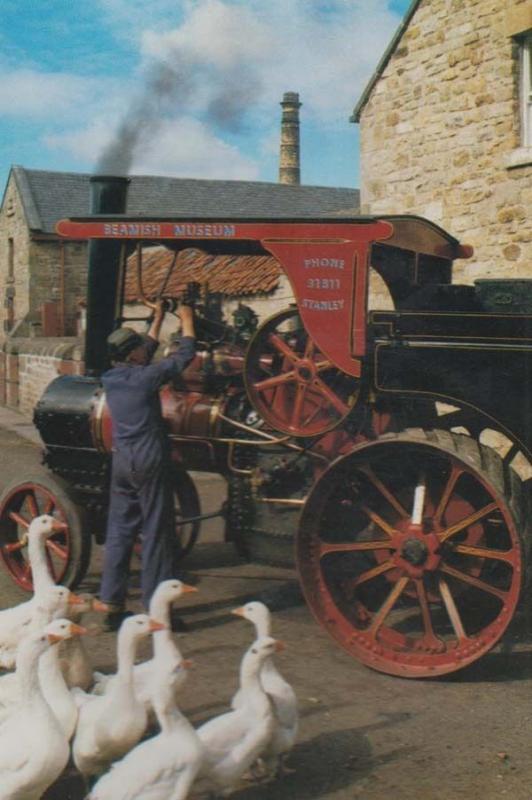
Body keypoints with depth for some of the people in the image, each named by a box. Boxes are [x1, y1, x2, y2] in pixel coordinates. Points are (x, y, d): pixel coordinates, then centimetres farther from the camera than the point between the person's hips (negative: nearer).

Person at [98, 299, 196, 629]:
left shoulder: (111, 378, 8)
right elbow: (185, 355, -5)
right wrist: (187, 319, 10)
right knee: (158, 533, 0)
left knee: (119, 531, 12)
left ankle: (111, 603, 15)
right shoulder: (145, 376, -13)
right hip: (150, 463, -7)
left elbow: (148, 350, 24)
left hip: (122, 463, 7)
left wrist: (159, 318, 32)